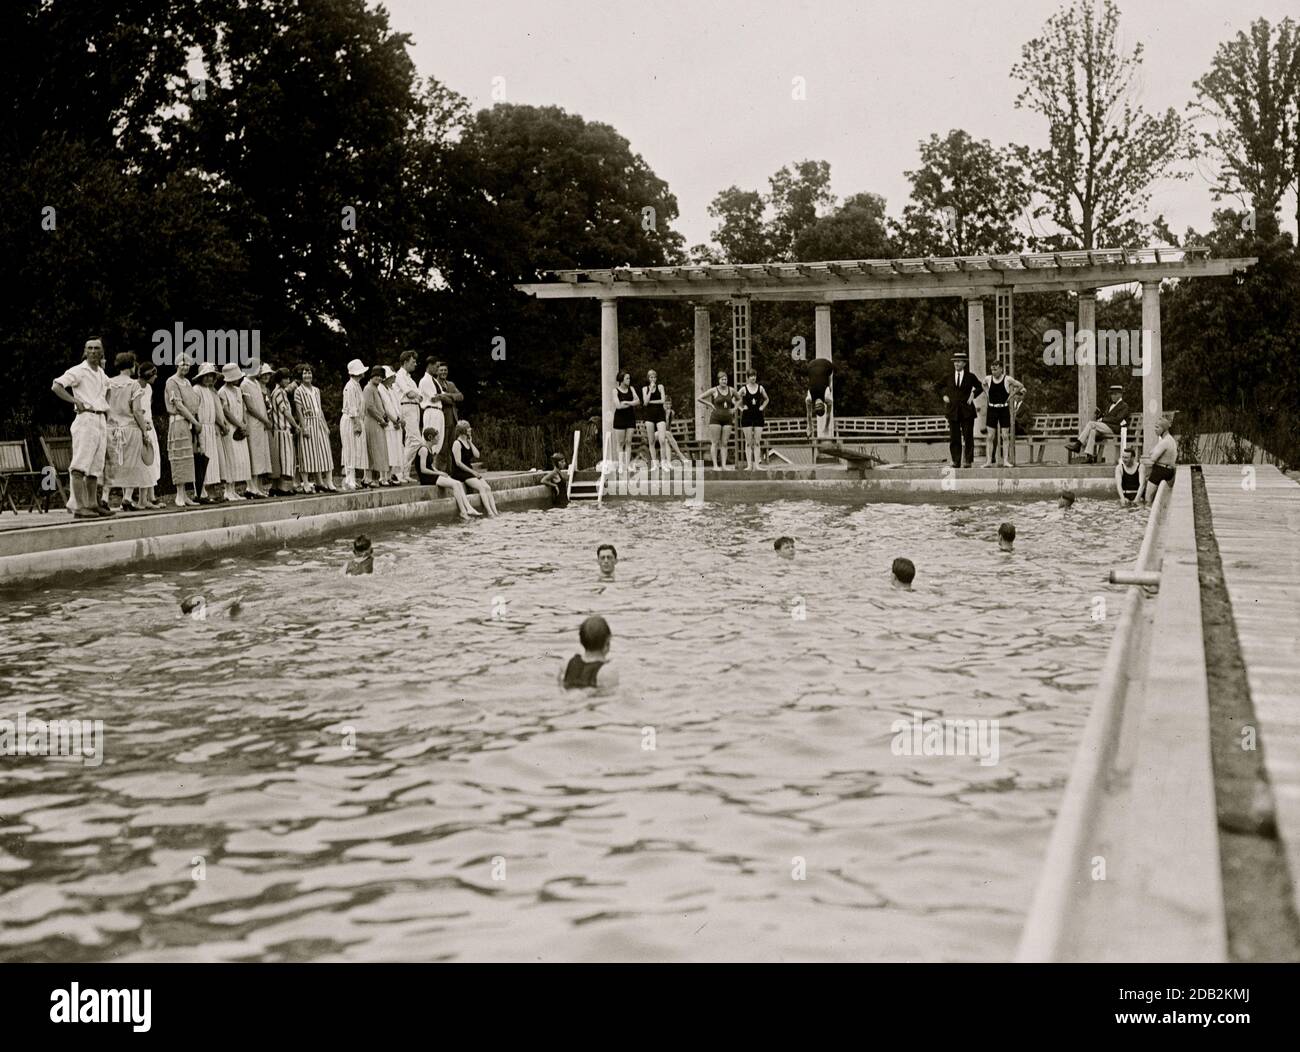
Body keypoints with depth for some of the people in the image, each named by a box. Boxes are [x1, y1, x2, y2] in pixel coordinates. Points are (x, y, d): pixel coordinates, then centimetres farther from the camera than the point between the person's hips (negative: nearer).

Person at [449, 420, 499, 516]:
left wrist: (470, 442, 2)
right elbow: (458, 463, -16)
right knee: (481, 487, -25)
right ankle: (490, 513, -28)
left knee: (487, 488, -12)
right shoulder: (457, 444, -10)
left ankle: (495, 513, -20)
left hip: (469, 471, 8)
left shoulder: (468, 442, 15)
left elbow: (477, 455, 5)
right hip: (460, 473, -8)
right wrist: (472, 472, -17)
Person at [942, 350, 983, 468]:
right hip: (953, 410, 1)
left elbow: (980, 387, 16)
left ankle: (968, 461, 3)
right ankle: (956, 462, 2)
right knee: (954, 438, -1)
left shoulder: (970, 376, 4)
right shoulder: (949, 376, 6)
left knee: (968, 437, 0)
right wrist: (944, 396, 5)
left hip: (967, 410, -1)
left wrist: (973, 395, 1)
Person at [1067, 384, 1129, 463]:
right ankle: (1090, 456, -37)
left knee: (1090, 423, -24)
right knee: (1092, 431, -26)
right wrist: (1099, 413, 1)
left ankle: (1078, 444, -25)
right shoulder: (1110, 405, 30)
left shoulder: (1124, 406, 3)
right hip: (1105, 427, 7)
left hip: (1114, 428, -7)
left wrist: (1102, 419, -11)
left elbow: (1117, 420, -10)